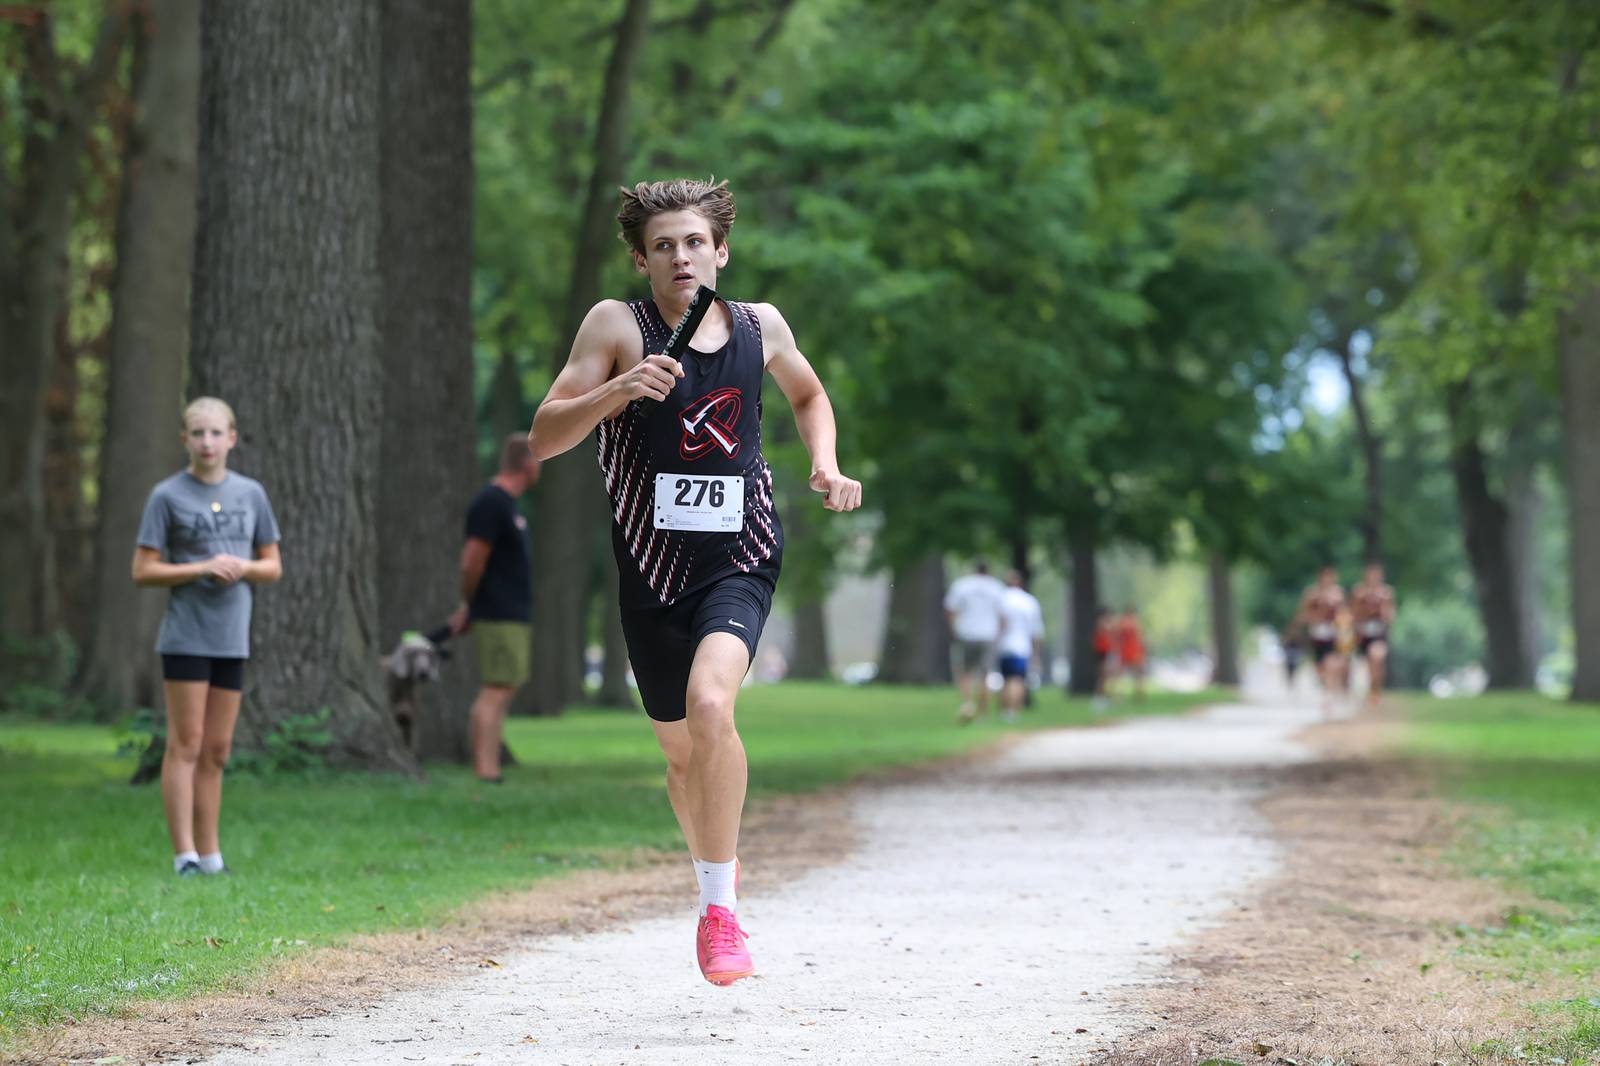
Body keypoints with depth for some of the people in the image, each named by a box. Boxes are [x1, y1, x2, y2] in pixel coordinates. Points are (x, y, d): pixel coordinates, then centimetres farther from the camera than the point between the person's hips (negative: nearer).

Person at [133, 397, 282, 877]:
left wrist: (243, 567, -8)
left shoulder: (250, 494, 9)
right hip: (185, 636, -4)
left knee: (216, 751, 9)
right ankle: (185, 855, -5)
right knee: (186, 746, -5)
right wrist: (202, 568, -16)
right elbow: (143, 571, -5)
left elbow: (273, 566, 13)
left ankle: (210, 855, 14)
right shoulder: (168, 496, -3)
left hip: (232, 639, 4)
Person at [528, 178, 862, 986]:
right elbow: (543, 440, -11)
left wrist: (824, 465, 6)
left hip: (739, 558, -1)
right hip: (652, 563, 1)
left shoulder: (761, 327, 1)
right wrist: (616, 392, -26)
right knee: (680, 750, 14)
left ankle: (720, 906, -16)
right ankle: (717, 873, 44)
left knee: (710, 704, -27)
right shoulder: (617, 326, -7)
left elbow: (807, 394, 24)